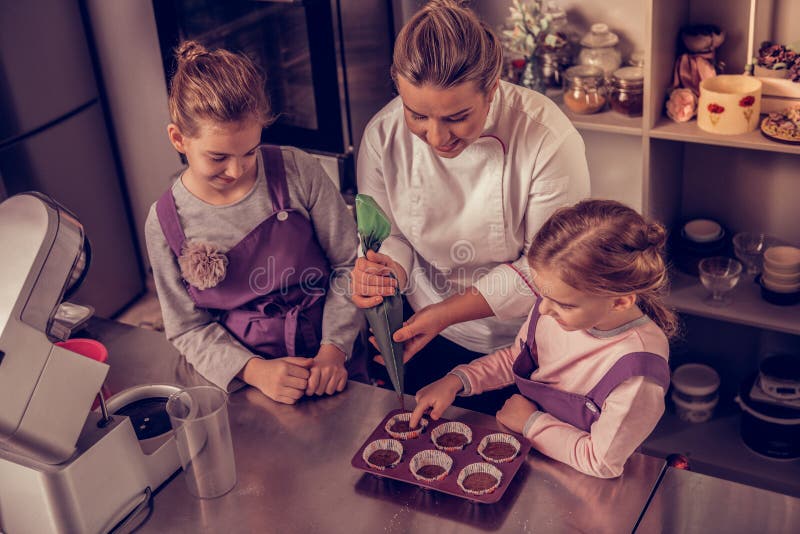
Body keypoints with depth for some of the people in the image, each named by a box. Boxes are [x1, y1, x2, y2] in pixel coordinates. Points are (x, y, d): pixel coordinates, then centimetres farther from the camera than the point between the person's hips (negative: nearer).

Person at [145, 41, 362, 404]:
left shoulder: (297, 173, -7)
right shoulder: (166, 223, -4)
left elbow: (349, 264, 0)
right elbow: (189, 329, 1)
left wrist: (334, 348, -11)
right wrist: (253, 371, -15)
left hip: (332, 363, -1)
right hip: (244, 380, 1)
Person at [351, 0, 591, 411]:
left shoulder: (550, 141, -29)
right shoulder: (383, 136, -19)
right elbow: (388, 234, -5)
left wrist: (446, 313, -27)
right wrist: (389, 270, -29)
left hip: (529, 345, -2)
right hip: (426, 333, 3)